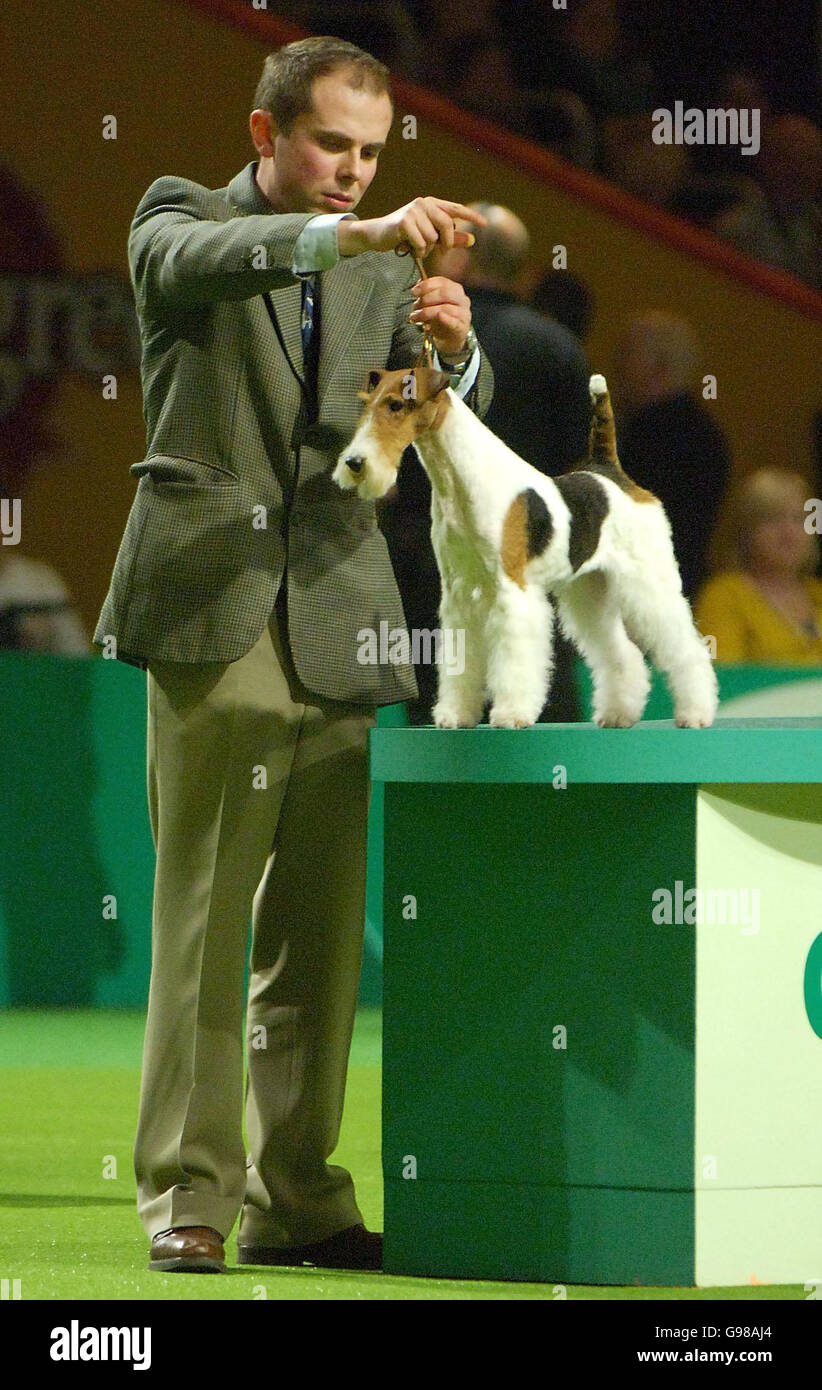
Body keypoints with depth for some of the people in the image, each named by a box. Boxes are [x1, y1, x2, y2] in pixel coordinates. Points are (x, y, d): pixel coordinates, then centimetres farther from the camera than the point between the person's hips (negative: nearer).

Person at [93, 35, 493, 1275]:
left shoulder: (382, 266, 17)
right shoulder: (184, 216, 5)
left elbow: (458, 419, 6)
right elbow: (197, 260, -20)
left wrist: (453, 348, -18)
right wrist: (354, 236, -35)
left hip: (336, 614, 4)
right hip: (213, 609, -4)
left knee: (321, 927, 4)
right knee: (202, 914, -7)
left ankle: (295, 1197, 9)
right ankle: (188, 1194, -5)